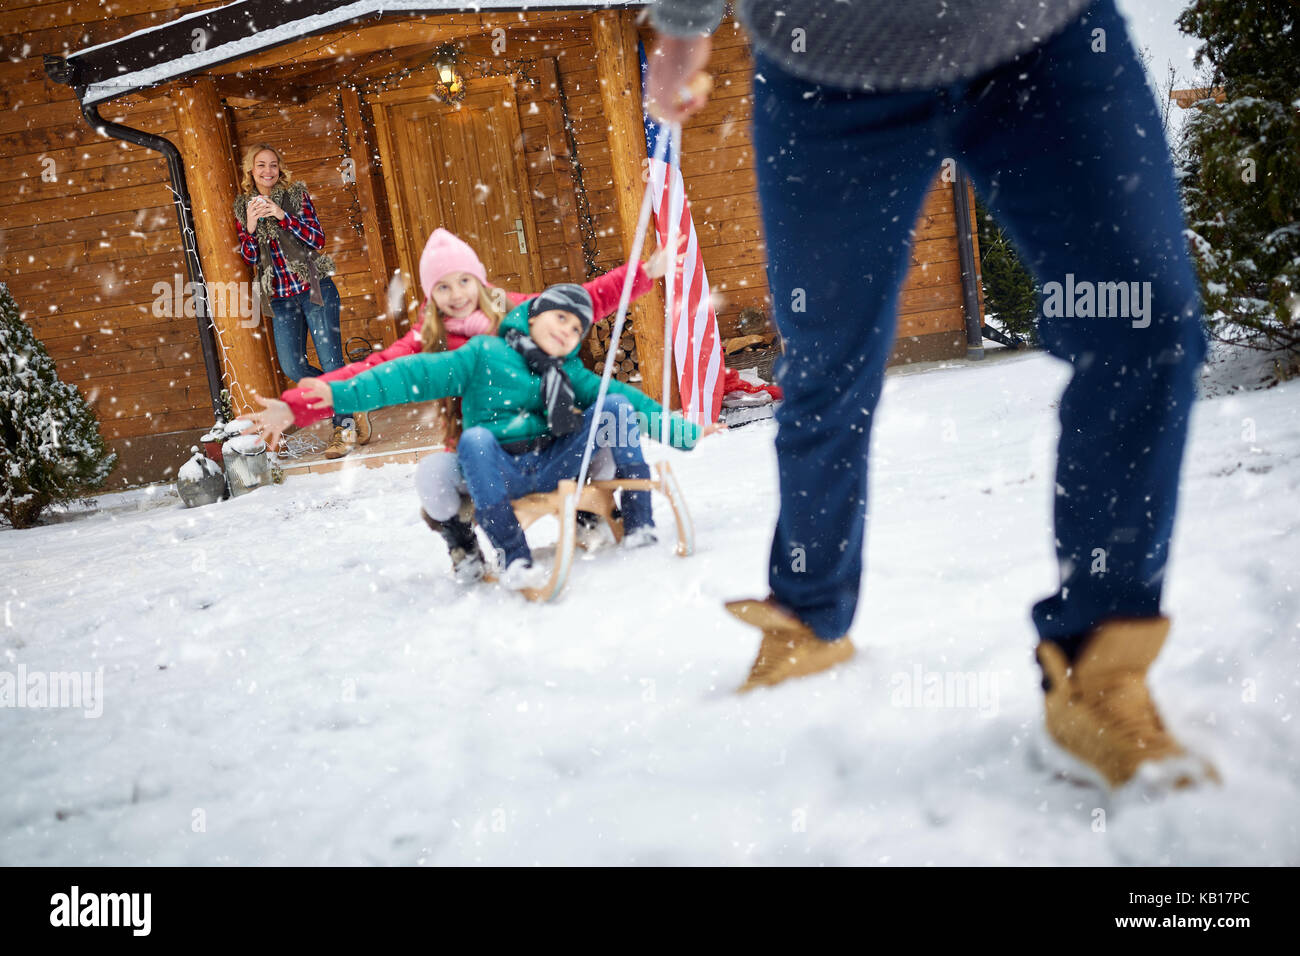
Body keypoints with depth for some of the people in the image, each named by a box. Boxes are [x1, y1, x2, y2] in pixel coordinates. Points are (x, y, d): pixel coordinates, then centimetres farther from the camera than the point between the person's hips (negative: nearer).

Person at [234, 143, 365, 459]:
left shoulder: (296, 194, 2)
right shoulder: (243, 207, 11)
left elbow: (318, 239, -6)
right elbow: (250, 257, 7)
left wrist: (284, 217, -18)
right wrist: (251, 227, -11)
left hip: (314, 288, -3)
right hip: (280, 298, 4)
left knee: (330, 360, -8)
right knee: (293, 367, -4)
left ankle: (343, 428, 6)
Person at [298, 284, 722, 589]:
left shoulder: (570, 373, 18)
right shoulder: (484, 354, 4)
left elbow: (634, 403, 19)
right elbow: (419, 375, -5)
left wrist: (681, 431, 12)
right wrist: (345, 393, -15)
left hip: (554, 465, 4)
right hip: (501, 471, -3)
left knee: (617, 404, -9)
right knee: (475, 439, -37)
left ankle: (638, 526, -16)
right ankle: (514, 558, -39)